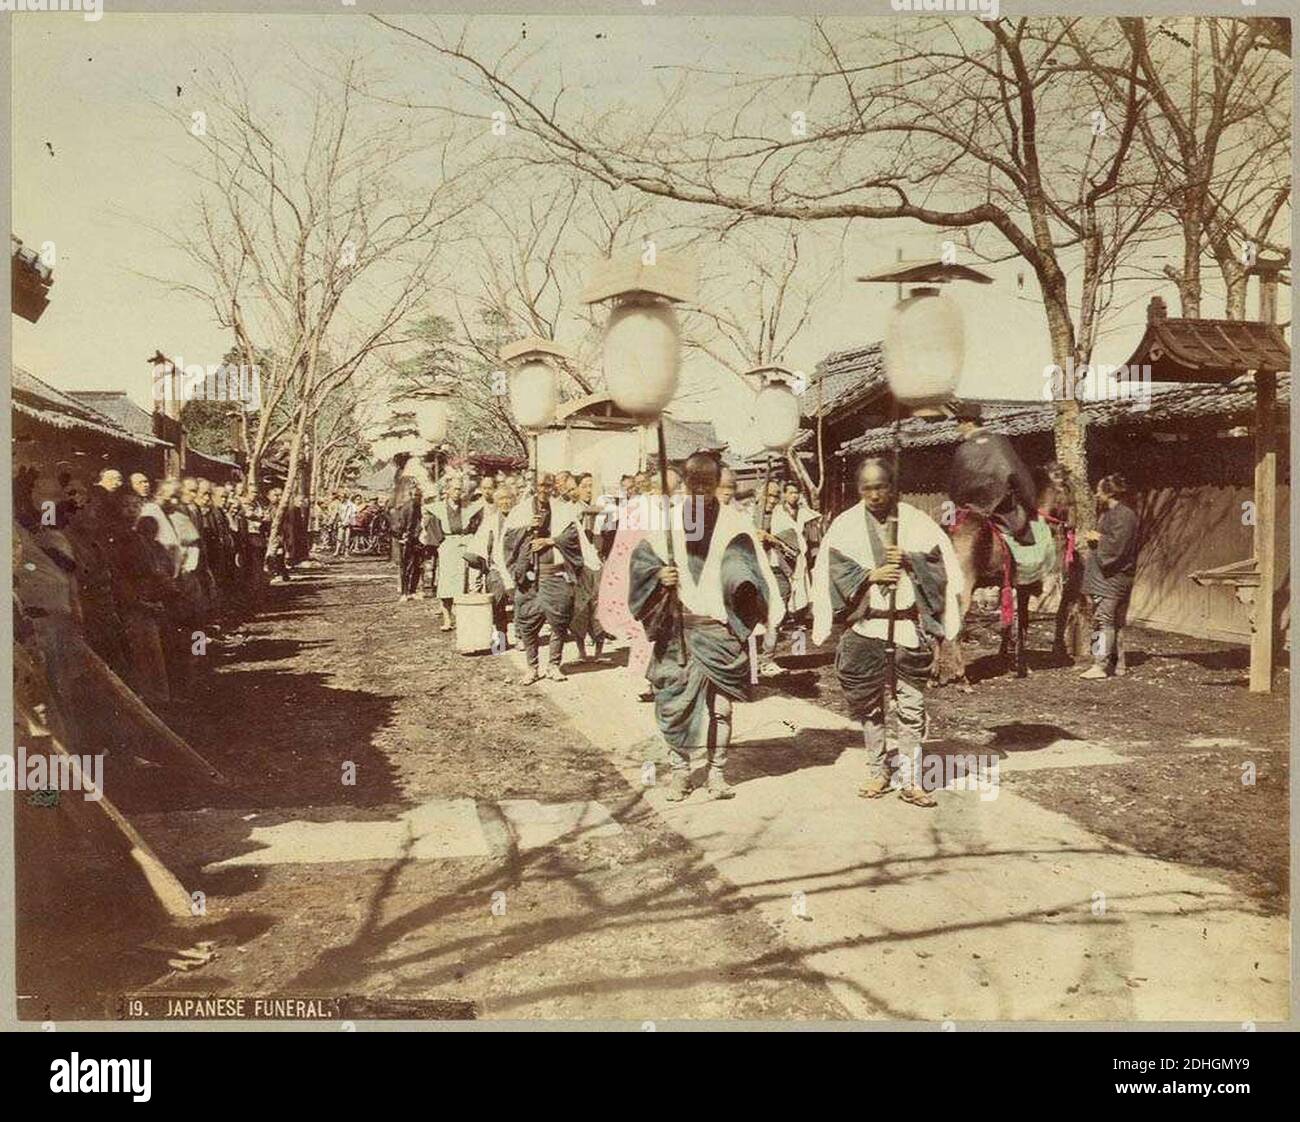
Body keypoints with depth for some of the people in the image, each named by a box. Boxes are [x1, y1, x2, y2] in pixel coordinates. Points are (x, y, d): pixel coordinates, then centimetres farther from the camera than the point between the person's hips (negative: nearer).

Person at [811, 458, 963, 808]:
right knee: (870, 704, 6)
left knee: (912, 705, 0)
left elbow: (940, 562, 3)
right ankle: (879, 772, 19)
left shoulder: (915, 521, 4)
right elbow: (835, 571, -3)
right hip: (865, 626, 0)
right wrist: (872, 575, -15)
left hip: (910, 625, 0)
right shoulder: (846, 525, 3)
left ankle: (909, 779, 6)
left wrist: (909, 560, -14)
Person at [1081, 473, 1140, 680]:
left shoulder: (1124, 515, -12)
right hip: (1102, 575, 10)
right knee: (1115, 622, 12)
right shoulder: (1108, 513, 19)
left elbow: (1117, 545, -21)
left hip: (1112, 576, -10)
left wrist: (1098, 538, -8)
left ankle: (1101, 664, -14)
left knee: (1103, 619, -13)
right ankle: (1118, 665, 16)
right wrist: (1094, 538, 8)